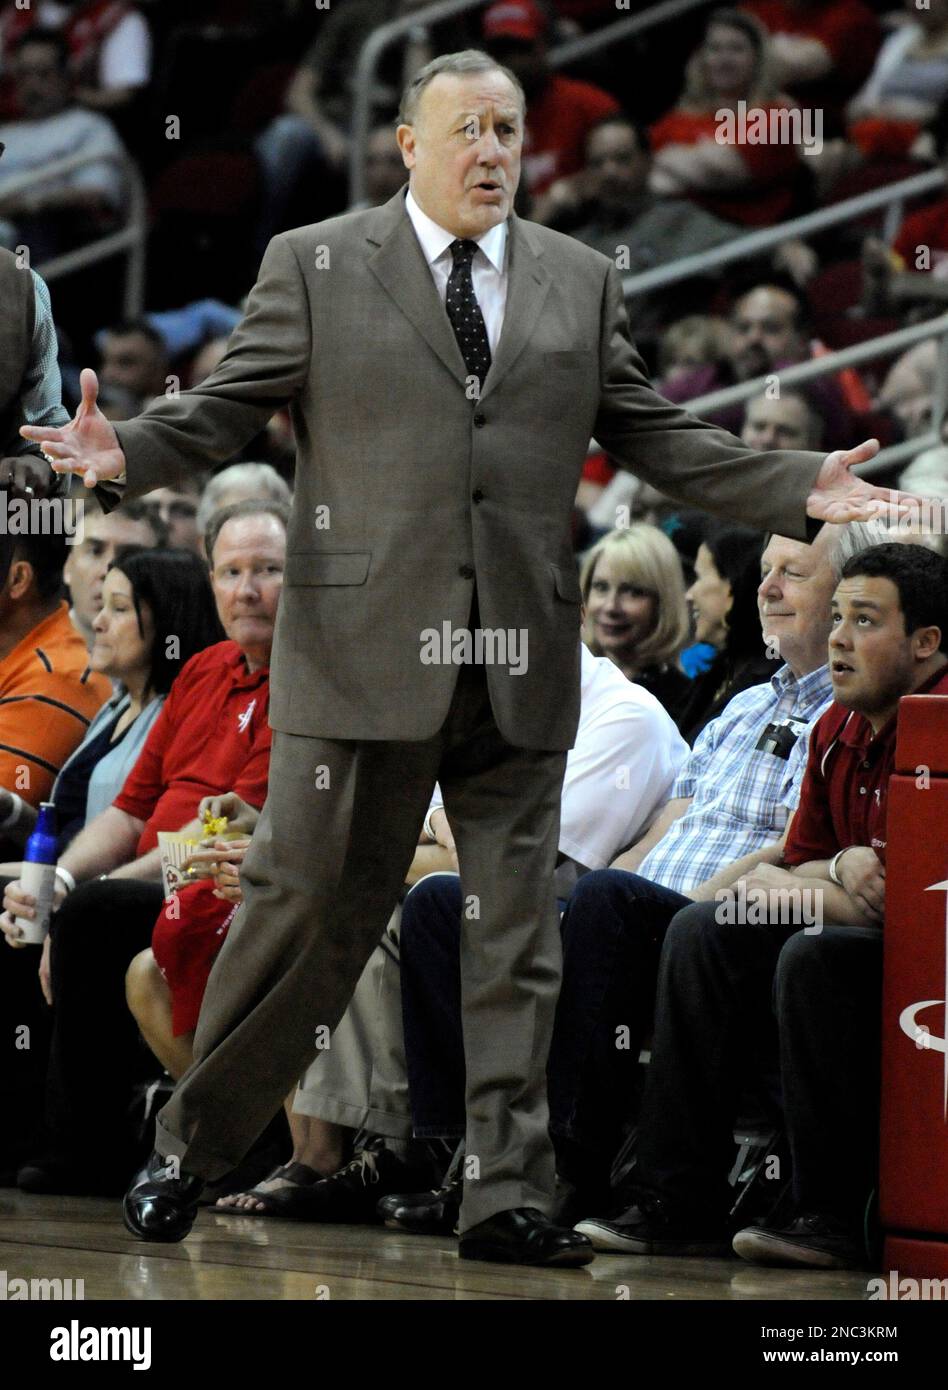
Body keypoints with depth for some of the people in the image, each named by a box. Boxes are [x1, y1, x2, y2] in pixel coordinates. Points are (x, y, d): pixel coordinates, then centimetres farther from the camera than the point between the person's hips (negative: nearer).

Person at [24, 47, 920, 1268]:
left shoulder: (580, 283, 14)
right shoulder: (315, 266, 5)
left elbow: (654, 437, 15)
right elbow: (225, 410, 2)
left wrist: (798, 488, 4)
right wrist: (124, 453, -17)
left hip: (521, 663, 3)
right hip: (364, 648, -3)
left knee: (516, 927, 3)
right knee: (306, 902, -2)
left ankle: (508, 1196, 7)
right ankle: (192, 1147, 14)